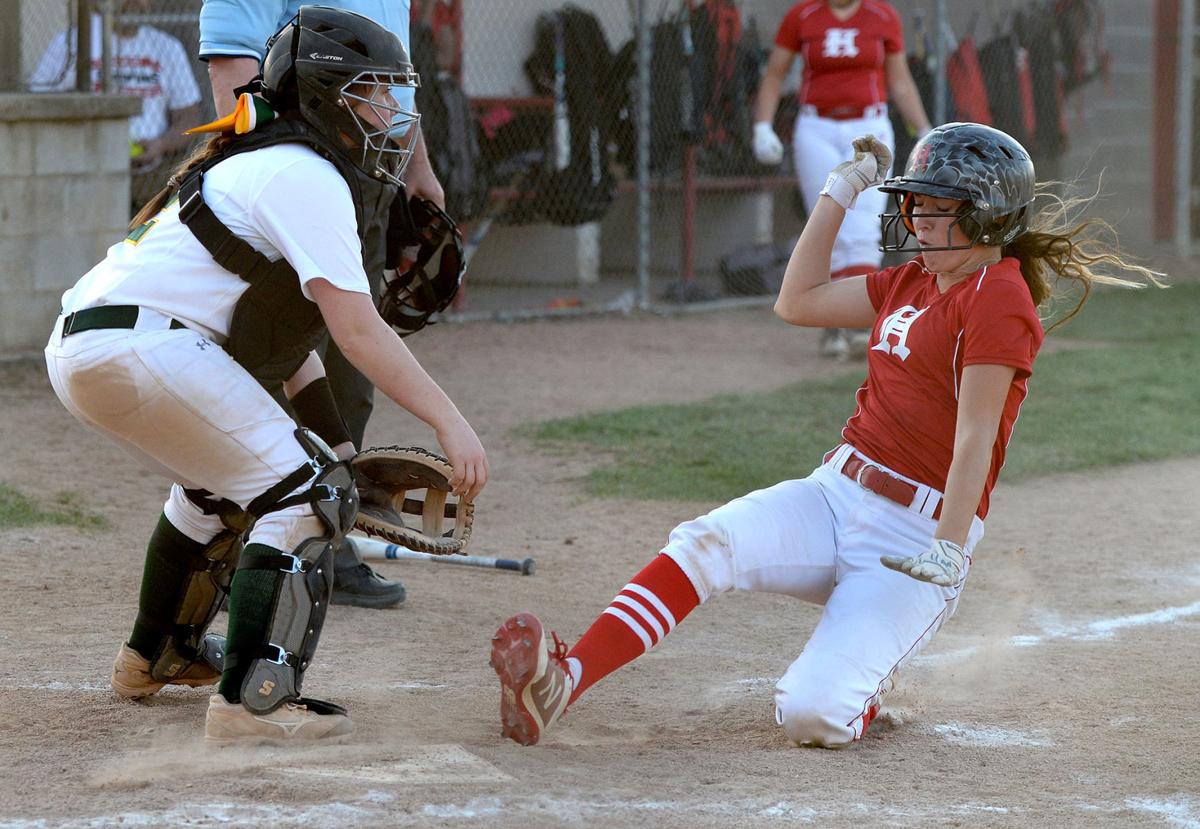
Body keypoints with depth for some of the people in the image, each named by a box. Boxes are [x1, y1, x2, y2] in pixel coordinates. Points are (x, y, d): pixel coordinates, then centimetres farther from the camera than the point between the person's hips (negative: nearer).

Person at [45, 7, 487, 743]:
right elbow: (357, 331, -17)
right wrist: (450, 421, -18)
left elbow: (288, 331, 25)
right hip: (138, 347, -11)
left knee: (220, 480, 33)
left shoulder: (274, 167, 24)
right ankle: (250, 703, -16)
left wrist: (340, 448, 19)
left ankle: (158, 655, 46)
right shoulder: (307, 178, -9)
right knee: (306, 491, -10)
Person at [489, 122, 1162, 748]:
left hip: (918, 533, -8)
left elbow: (976, 436, -16)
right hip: (835, 492, 8)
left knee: (812, 714, -22)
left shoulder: (999, 295, -10)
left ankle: (868, 688, 15)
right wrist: (841, 190, 18)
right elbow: (798, 302, 22)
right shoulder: (914, 282, 17)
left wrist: (949, 552, -22)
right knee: (704, 544, -23)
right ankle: (562, 681, -30)